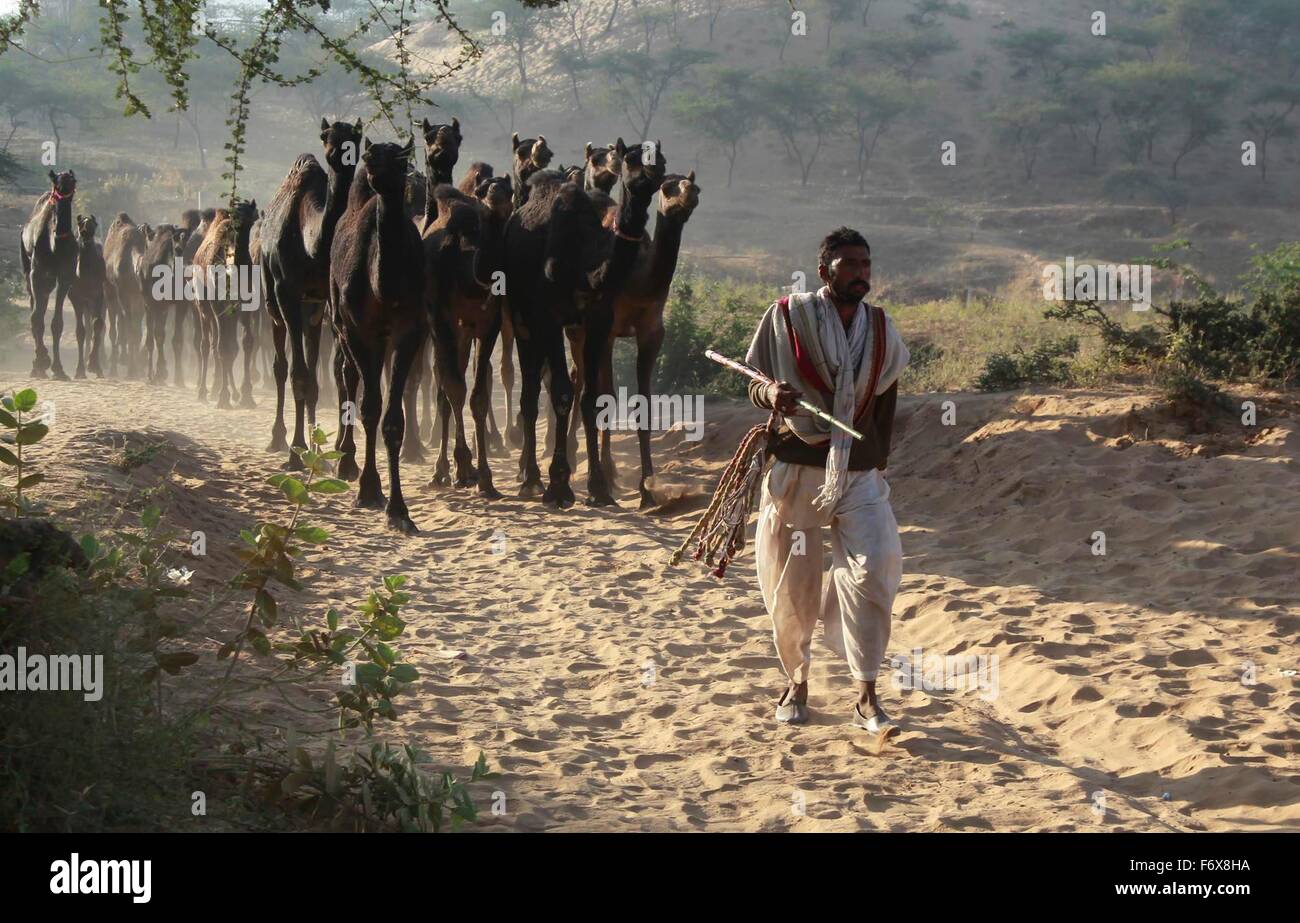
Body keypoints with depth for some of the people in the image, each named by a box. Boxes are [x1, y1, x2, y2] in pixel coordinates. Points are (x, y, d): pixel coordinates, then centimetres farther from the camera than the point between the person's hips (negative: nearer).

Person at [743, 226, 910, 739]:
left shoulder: (882, 331, 5)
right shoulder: (787, 317, -4)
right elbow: (756, 386, 0)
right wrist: (771, 394, -23)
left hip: (858, 475, 2)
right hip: (795, 470, -1)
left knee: (872, 571, -13)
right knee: (790, 585, 5)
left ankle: (867, 698, -7)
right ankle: (796, 682, 25)